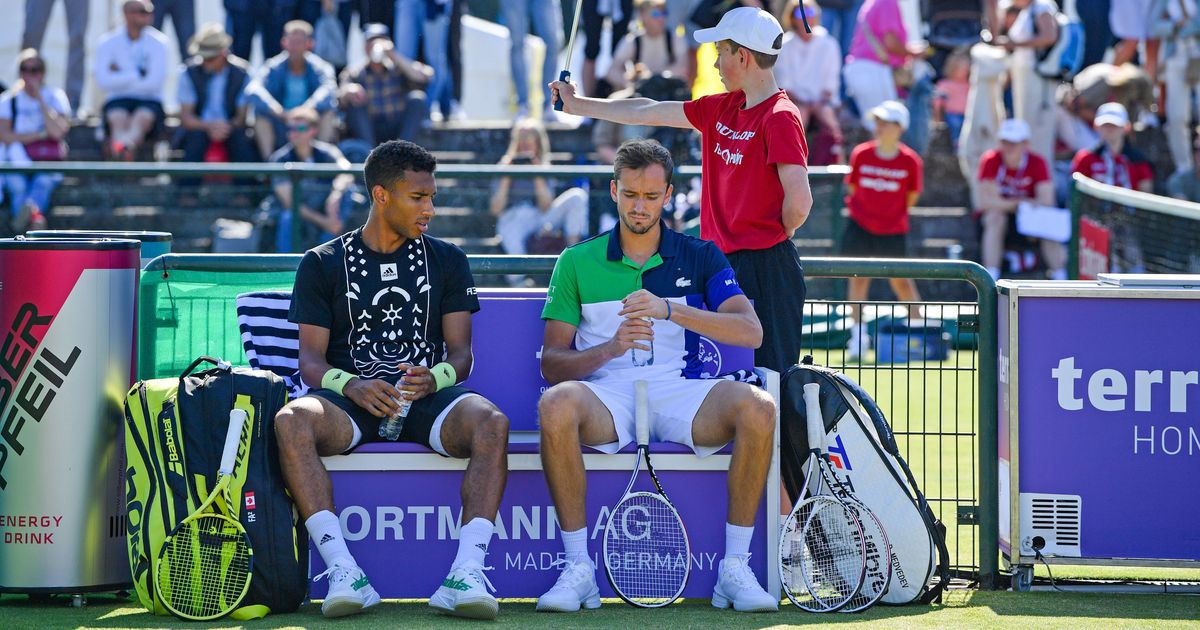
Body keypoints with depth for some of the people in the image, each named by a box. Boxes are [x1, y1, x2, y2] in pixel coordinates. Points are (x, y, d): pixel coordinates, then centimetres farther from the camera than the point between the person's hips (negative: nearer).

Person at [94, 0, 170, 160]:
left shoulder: (158, 42, 1)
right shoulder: (108, 43, 2)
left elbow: (156, 82, -10)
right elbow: (103, 81, -11)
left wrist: (121, 78, -6)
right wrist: (138, 75, -11)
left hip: (149, 101, 0)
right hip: (118, 102, 0)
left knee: (142, 118, -34)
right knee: (118, 119, -33)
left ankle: (121, 146, -67)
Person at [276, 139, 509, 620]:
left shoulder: (446, 261, 17)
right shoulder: (323, 264, 12)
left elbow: (461, 352, 8)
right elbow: (310, 359, 4)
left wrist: (434, 378, -17)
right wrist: (351, 386, -20)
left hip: (428, 395, 1)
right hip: (350, 397, -1)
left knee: (490, 422, -33)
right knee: (291, 421, -35)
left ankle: (466, 572, -41)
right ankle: (344, 573, -40)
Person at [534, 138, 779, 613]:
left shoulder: (700, 258, 12)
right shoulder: (578, 263, 12)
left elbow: (750, 332, -4)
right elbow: (552, 363, 6)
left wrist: (670, 310, -17)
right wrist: (610, 348, -14)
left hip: (680, 393, 1)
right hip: (606, 395, -1)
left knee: (757, 408, -30)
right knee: (556, 406, -35)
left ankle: (735, 569, -21)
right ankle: (578, 569, -26)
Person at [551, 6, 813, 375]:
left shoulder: (780, 117, -13)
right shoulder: (722, 108, 13)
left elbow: (799, 201, -20)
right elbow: (650, 113, 22)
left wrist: (776, 234, -1)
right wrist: (577, 105, 28)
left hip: (764, 271, -9)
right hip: (724, 265, 9)